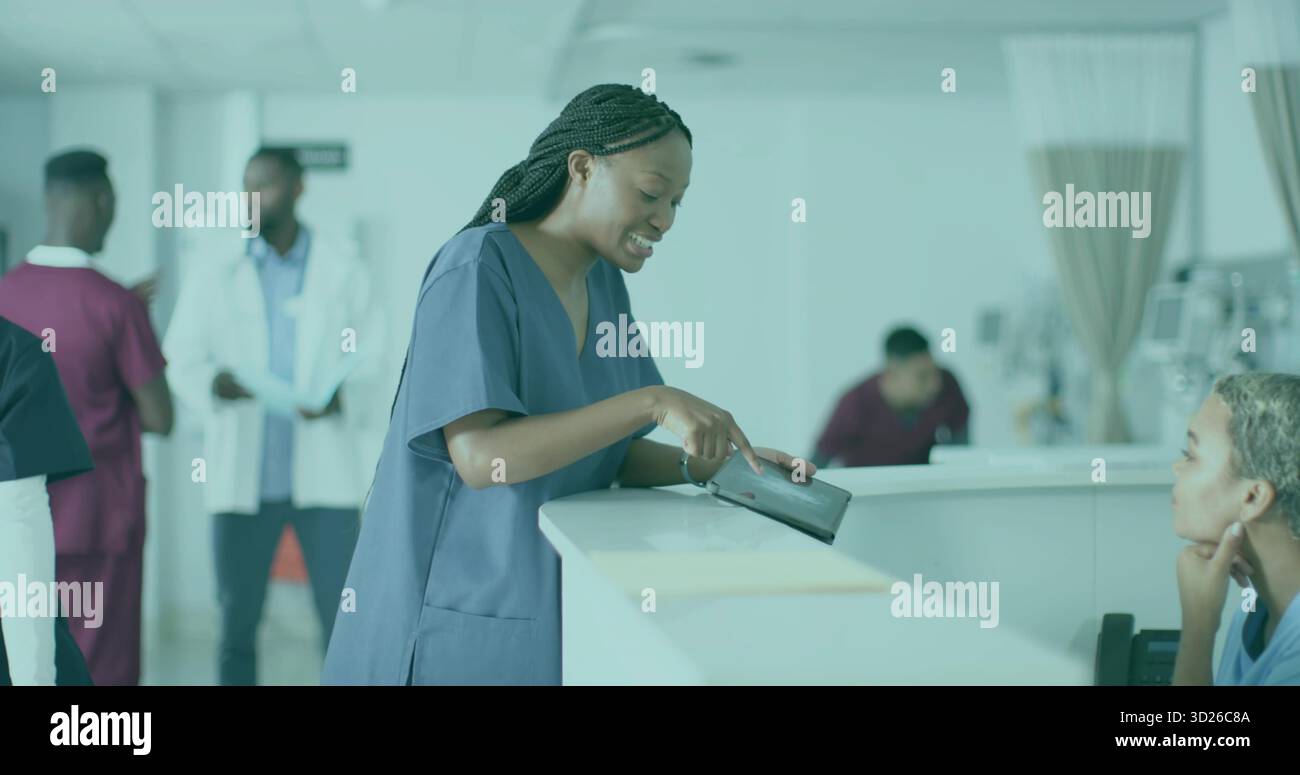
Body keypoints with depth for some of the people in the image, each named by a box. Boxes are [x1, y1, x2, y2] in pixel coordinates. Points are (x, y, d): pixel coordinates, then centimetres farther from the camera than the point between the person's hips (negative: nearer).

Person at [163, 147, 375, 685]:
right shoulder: (213, 279, 8)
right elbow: (179, 360, 3)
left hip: (323, 474, -1)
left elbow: (372, 362, 4)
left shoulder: (343, 273, 7)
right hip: (242, 476, 1)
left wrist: (342, 399, -18)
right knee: (237, 624, 6)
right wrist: (213, 382, -20)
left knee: (343, 624, -1)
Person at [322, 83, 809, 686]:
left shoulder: (603, 283, 7)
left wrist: (703, 465, -9)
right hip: (464, 612, -7)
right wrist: (653, 402, -29)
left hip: (557, 605, 8)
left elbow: (605, 452, 10)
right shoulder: (478, 269, -16)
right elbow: (479, 455, -26)